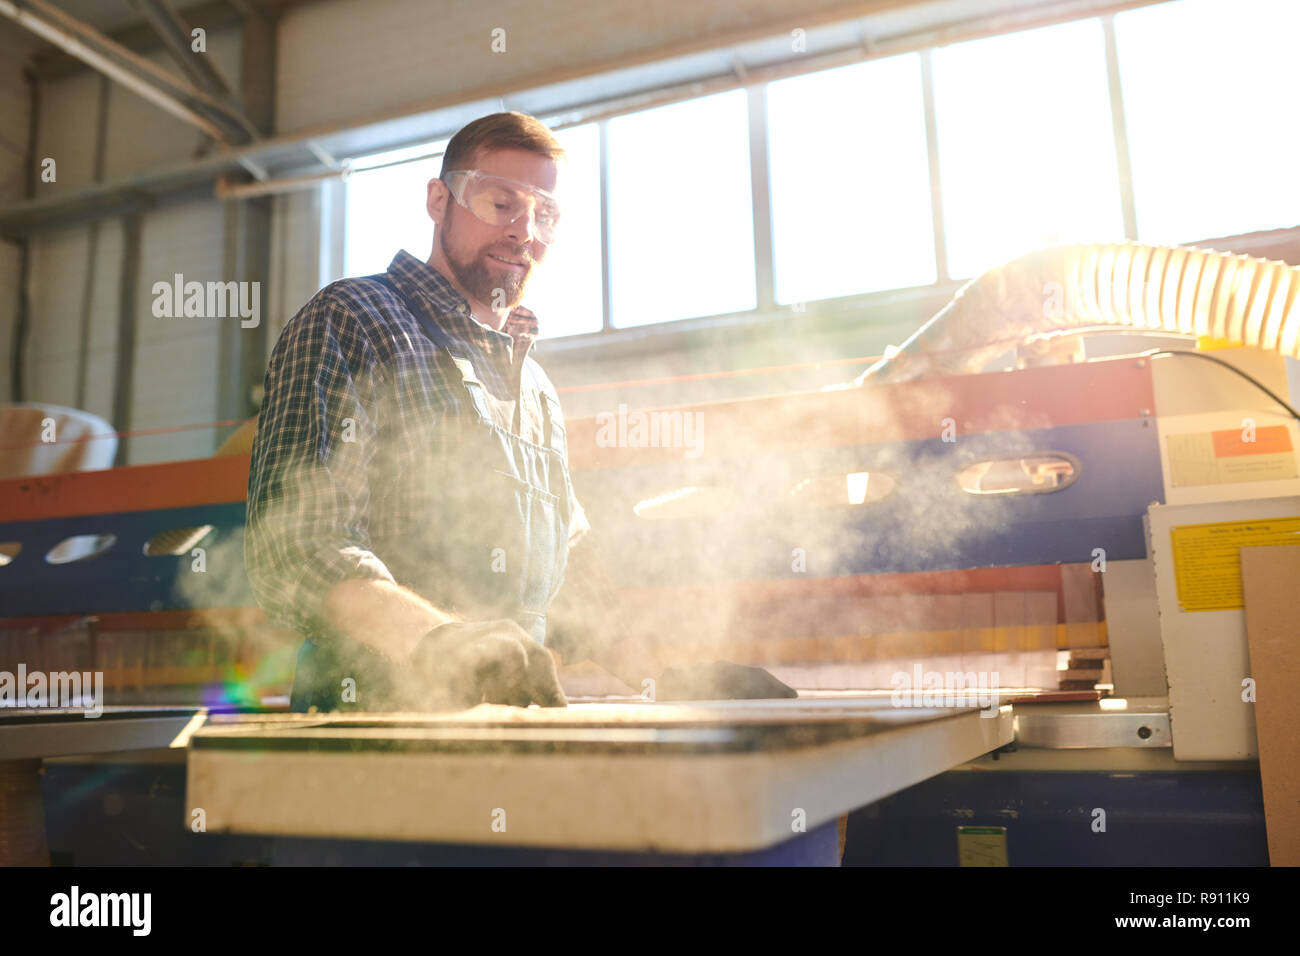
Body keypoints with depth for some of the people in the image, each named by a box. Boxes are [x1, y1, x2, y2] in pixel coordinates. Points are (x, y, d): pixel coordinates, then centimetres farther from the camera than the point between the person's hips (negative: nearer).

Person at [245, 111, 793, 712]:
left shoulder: (535, 387, 23)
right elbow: (297, 547, -13)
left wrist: (688, 679, 13)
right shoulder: (348, 323, 0)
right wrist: (438, 640, -30)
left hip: (514, 723, 5)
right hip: (376, 713, -4)